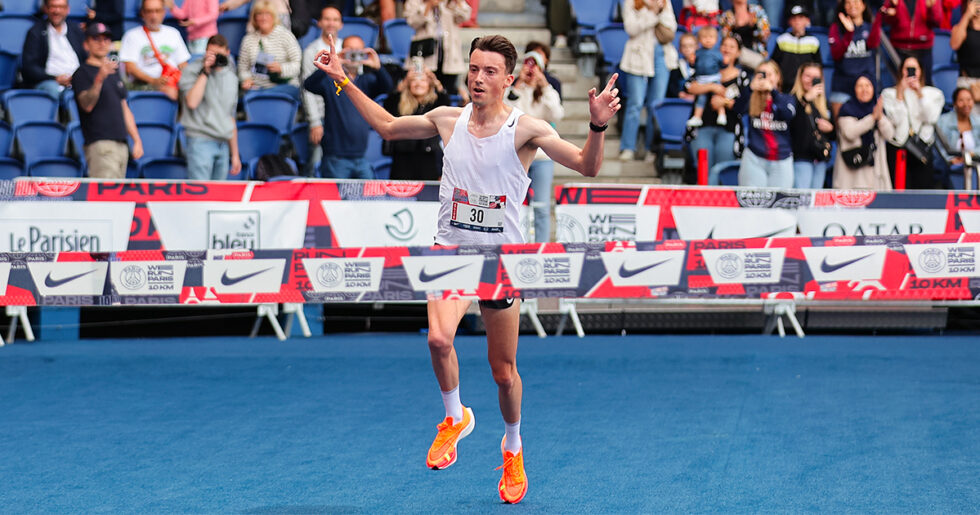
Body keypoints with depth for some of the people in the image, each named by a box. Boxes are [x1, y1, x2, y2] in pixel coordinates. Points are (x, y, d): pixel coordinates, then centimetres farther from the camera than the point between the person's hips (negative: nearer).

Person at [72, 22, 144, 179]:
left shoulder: (114, 72, 22)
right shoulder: (83, 72, -1)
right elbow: (86, 105, -16)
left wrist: (137, 140, 17)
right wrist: (99, 79, -30)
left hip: (121, 144, 7)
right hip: (99, 143, -7)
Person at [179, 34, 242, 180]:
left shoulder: (231, 79, 17)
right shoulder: (193, 71, 0)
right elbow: (192, 102, -18)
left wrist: (235, 154, 20)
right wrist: (205, 72, -12)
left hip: (223, 145, 6)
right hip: (200, 141, -6)